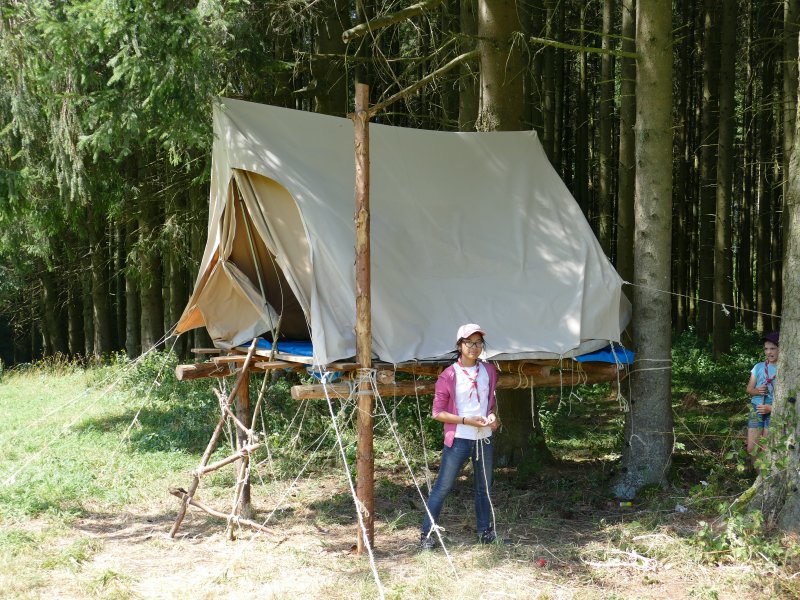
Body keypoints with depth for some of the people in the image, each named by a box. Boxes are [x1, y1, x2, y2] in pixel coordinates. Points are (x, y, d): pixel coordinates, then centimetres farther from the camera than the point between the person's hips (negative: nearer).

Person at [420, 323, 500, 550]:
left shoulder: (489, 371, 6)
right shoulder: (449, 375, -9)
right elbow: (438, 412, -9)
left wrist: (493, 415, -3)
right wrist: (466, 420, -18)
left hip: (484, 438, 5)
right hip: (459, 439, -5)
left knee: (484, 486, 14)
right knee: (442, 487, -3)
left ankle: (485, 531, 28)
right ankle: (428, 533, 4)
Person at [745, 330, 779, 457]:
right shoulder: (759, 367, 5)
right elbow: (749, 389, 11)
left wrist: (771, 408, -18)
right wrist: (757, 391, -12)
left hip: (774, 412, -4)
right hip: (756, 410, 4)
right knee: (751, 449, 4)